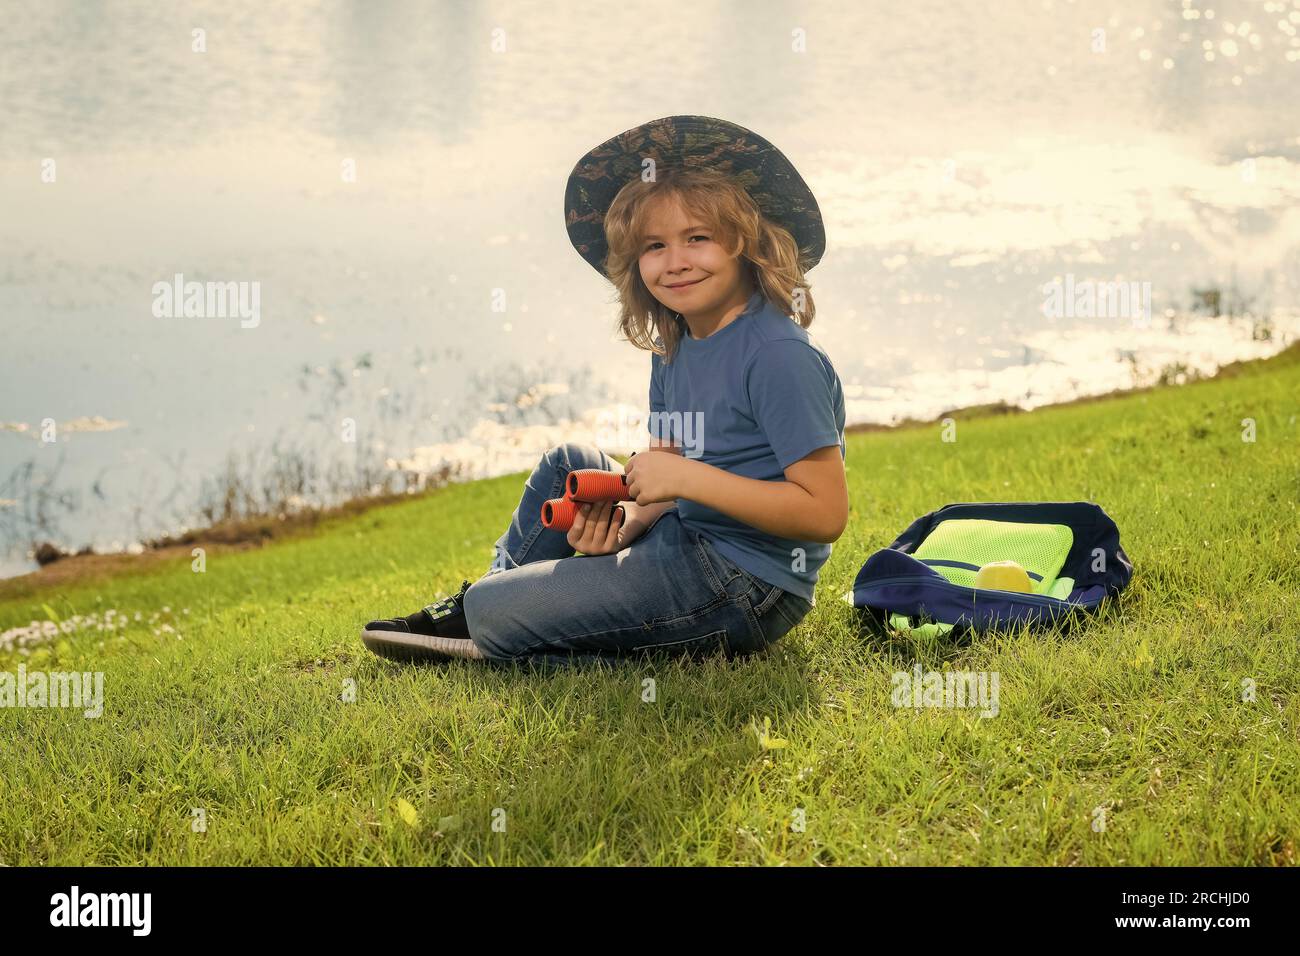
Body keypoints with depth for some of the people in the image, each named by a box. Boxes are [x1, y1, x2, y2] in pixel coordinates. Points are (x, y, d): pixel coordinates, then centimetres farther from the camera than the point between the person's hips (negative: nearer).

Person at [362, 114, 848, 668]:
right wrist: (624, 529, -11)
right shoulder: (672, 352, 9)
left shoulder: (779, 354, -18)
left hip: (745, 585, -9)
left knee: (495, 615, -16)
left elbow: (826, 512, -22)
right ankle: (474, 608, 26)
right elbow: (673, 490, 11)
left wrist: (686, 477, -24)